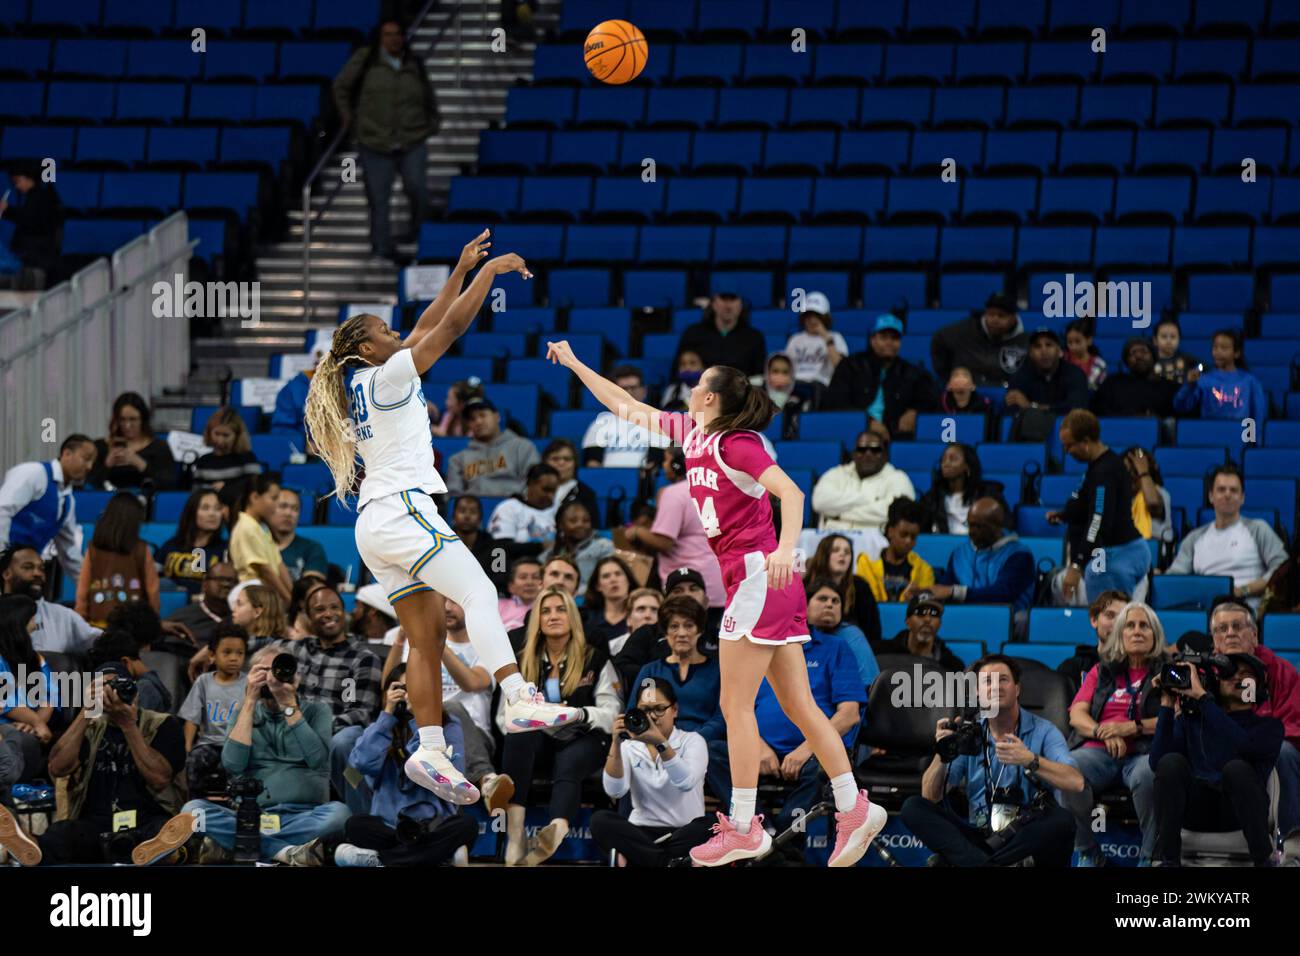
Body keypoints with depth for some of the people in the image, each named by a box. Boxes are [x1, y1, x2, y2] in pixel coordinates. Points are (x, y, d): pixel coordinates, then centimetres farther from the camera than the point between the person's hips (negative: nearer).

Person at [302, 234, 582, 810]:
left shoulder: (359, 385, 20)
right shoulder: (384, 377, -5)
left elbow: (428, 327, 27)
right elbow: (450, 329, -7)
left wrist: (462, 269, 28)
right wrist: (489, 272, 1)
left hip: (375, 525, 10)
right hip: (401, 510, -10)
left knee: (427, 637, 3)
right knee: (479, 592, -20)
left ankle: (430, 749, -7)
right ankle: (518, 698, -36)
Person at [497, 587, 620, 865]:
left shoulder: (595, 659, 12)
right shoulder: (523, 662, 19)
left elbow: (611, 714, 3)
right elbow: (504, 716, 10)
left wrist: (578, 715, -18)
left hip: (581, 740, -2)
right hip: (537, 740, 2)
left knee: (568, 766, -37)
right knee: (520, 733, -35)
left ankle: (557, 828, -72)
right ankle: (515, 836, -51)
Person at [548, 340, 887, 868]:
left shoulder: (736, 445, -12)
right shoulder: (688, 433, 13)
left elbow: (790, 492, -22)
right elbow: (626, 407, 24)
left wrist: (786, 548, -37)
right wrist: (574, 364, 28)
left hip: (757, 574, -8)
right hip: (763, 585, 8)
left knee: (735, 705, -5)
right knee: (798, 705, 5)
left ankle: (744, 828, -2)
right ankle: (854, 808, 3)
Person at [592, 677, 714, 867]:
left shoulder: (692, 741, 3)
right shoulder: (630, 747, 9)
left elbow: (686, 782, -19)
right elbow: (614, 791, -9)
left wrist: (660, 742, -31)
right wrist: (616, 744, -19)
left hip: (685, 834, -2)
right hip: (642, 833, 2)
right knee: (600, 820, -27)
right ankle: (673, 863, -34)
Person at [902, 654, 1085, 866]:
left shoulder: (1042, 731, 0)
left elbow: (1075, 783, -17)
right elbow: (930, 797, 2)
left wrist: (1030, 760, -31)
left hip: (1026, 839, -3)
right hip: (978, 839, 3)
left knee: (1062, 820, -34)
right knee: (913, 807, -15)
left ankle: (969, 864, -29)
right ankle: (987, 866, -33)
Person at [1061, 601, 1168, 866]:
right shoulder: (1103, 672, 22)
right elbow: (1077, 714, 12)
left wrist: (1131, 727, -12)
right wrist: (1105, 733, -10)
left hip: (1145, 751, -3)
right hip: (1099, 751, 3)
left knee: (1148, 775, -41)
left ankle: (1151, 855, -21)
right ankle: (1087, 852, -15)